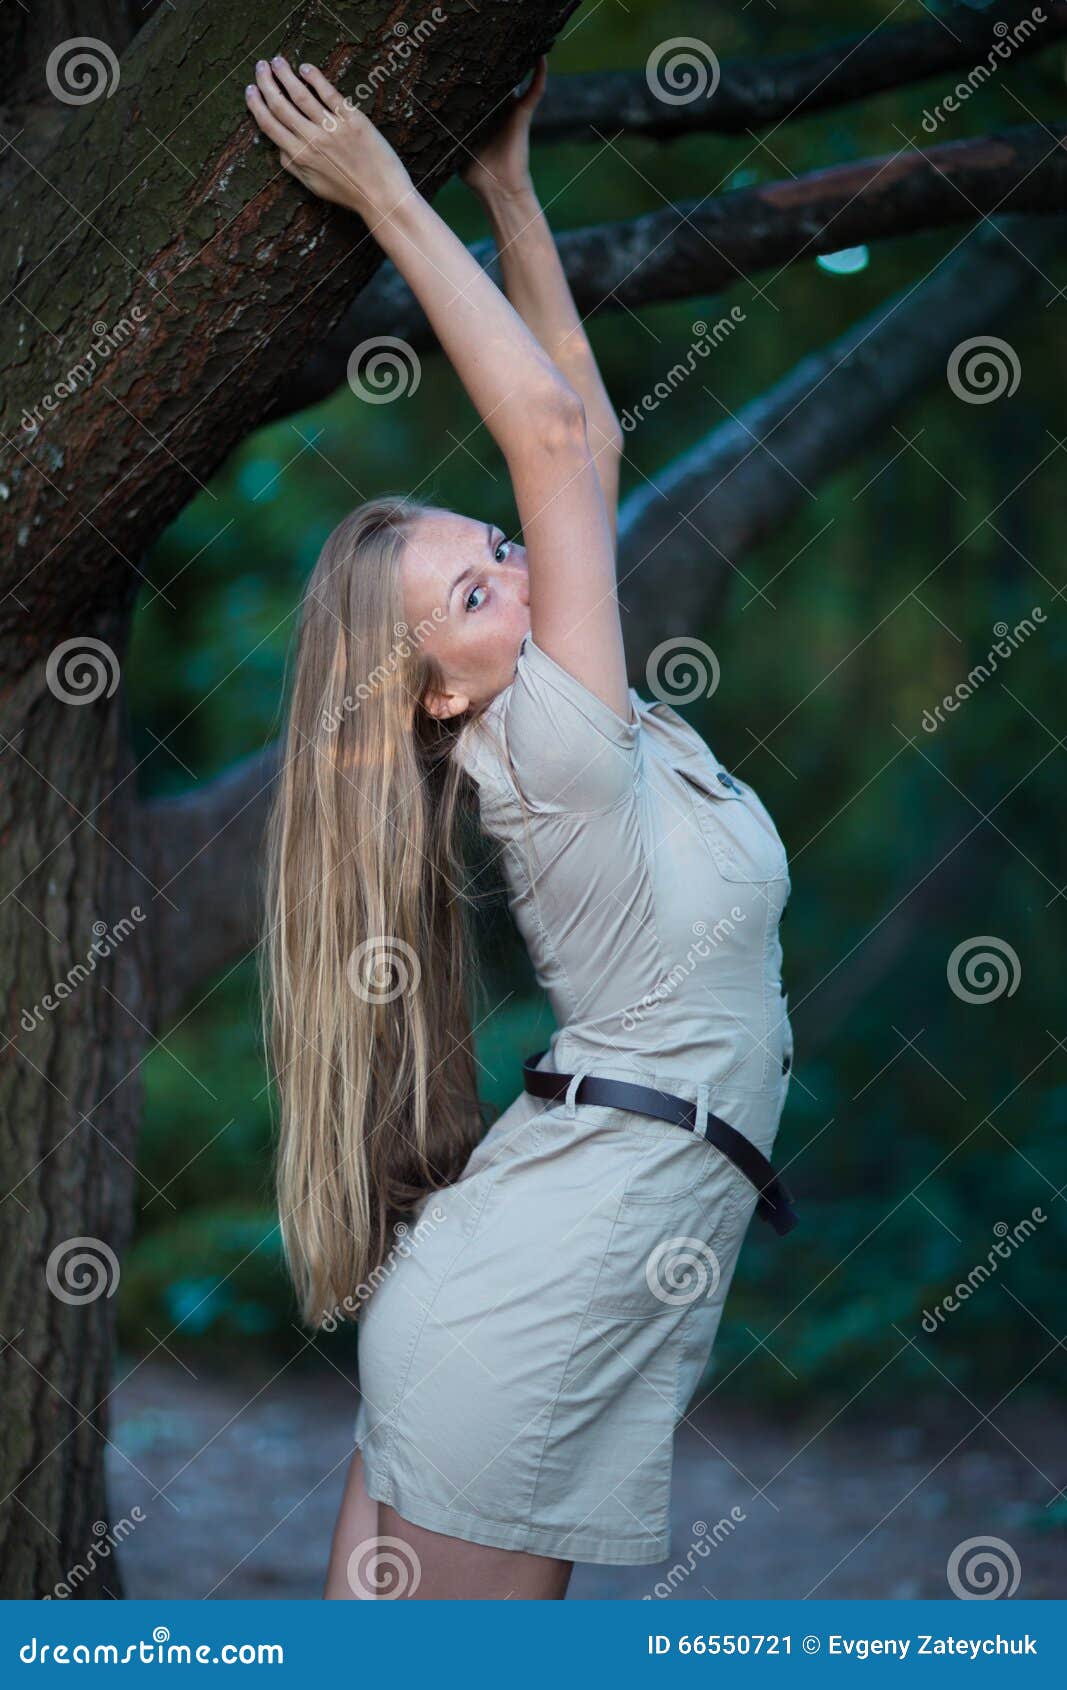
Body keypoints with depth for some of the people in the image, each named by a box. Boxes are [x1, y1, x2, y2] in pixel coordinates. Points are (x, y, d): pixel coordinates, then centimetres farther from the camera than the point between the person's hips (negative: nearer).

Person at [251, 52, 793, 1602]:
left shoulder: (596, 721, 11)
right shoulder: (554, 748, -12)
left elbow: (590, 435, 15)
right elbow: (549, 430, -16)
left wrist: (512, 196, 14)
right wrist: (388, 200, -13)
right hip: (540, 1292, -8)